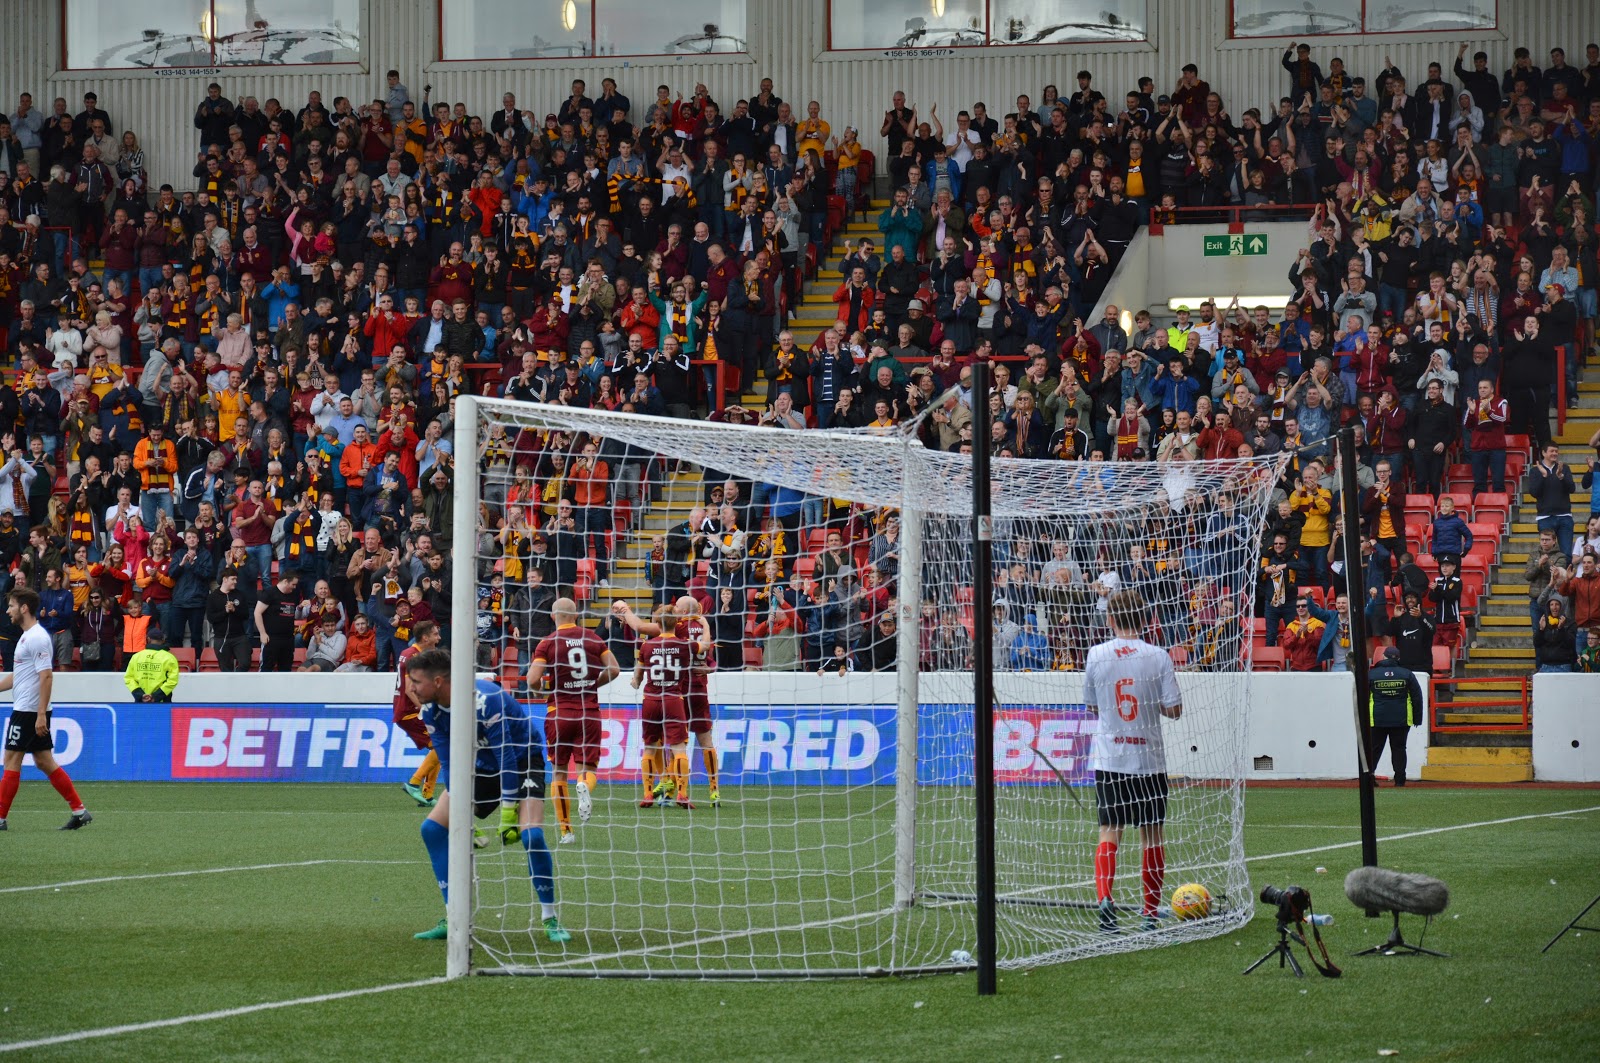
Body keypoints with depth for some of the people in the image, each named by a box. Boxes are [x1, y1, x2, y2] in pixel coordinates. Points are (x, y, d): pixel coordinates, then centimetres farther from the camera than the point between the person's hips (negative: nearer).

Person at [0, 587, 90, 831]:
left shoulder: (37, 638, -15)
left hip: (28, 711, -10)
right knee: (44, 762, 10)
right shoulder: (26, 636, 15)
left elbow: (46, 676, -21)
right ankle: (79, 811, 9)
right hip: (26, 709, 10)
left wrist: (41, 714, -24)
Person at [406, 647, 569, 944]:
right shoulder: (431, 710, -12)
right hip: (483, 765, 7)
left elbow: (506, 755, -31)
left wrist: (508, 812, -31)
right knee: (432, 828, -4)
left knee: (531, 835, -26)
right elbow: (449, 763, -8)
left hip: (522, 760, -7)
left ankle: (550, 920, -11)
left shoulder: (484, 700, -33)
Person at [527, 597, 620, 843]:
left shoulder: (547, 643, -4)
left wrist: (542, 686, 11)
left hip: (559, 713, -1)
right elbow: (614, 670, 3)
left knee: (558, 772, 10)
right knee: (587, 767, 5)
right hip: (589, 712, 1)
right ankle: (585, 786, -32)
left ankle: (565, 830, 8)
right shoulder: (592, 638, 4)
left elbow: (533, 681, -12)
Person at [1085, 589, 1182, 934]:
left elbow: (1092, 706, 9)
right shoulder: (1157, 657, -6)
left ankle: (1104, 897, -23)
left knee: (1109, 831, 0)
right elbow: (1174, 709, -5)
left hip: (1108, 759, 1)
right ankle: (1151, 913, 15)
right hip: (1149, 759, -1)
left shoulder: (1096, 655, -1)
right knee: (1151, 835, 9)